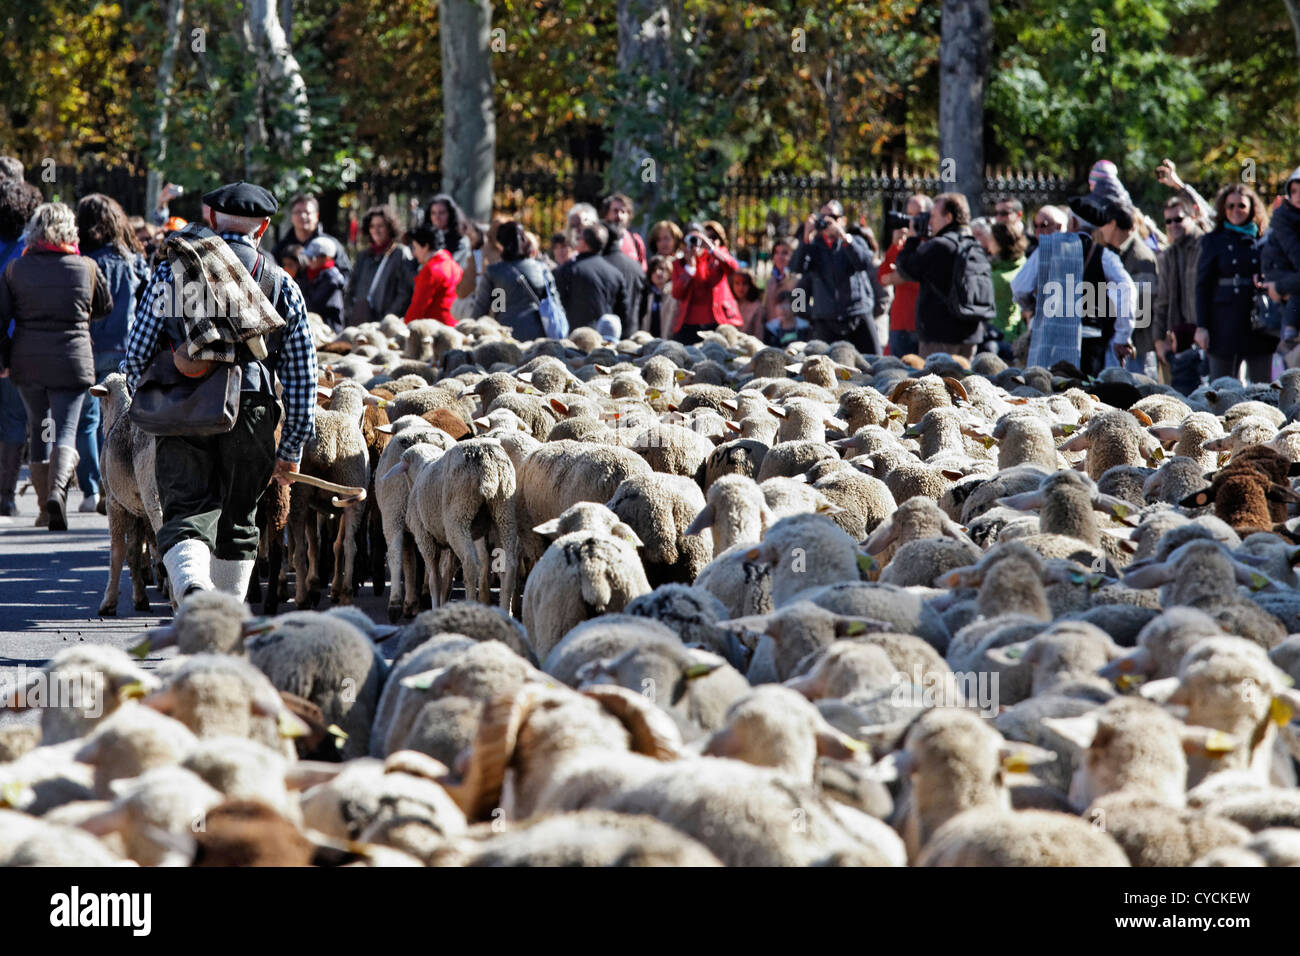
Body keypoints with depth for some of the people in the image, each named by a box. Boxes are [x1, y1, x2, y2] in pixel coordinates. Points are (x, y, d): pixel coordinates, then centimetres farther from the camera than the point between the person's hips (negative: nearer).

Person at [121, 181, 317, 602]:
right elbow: (302, 375, 8)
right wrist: (291, 449, 14)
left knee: (186, 516, -4)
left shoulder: (169, 272, 8)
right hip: (249, 419, 1)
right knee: (237, 523, 16)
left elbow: (135, 355, 8)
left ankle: (191, 586, -34)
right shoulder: (281, 286, 9)